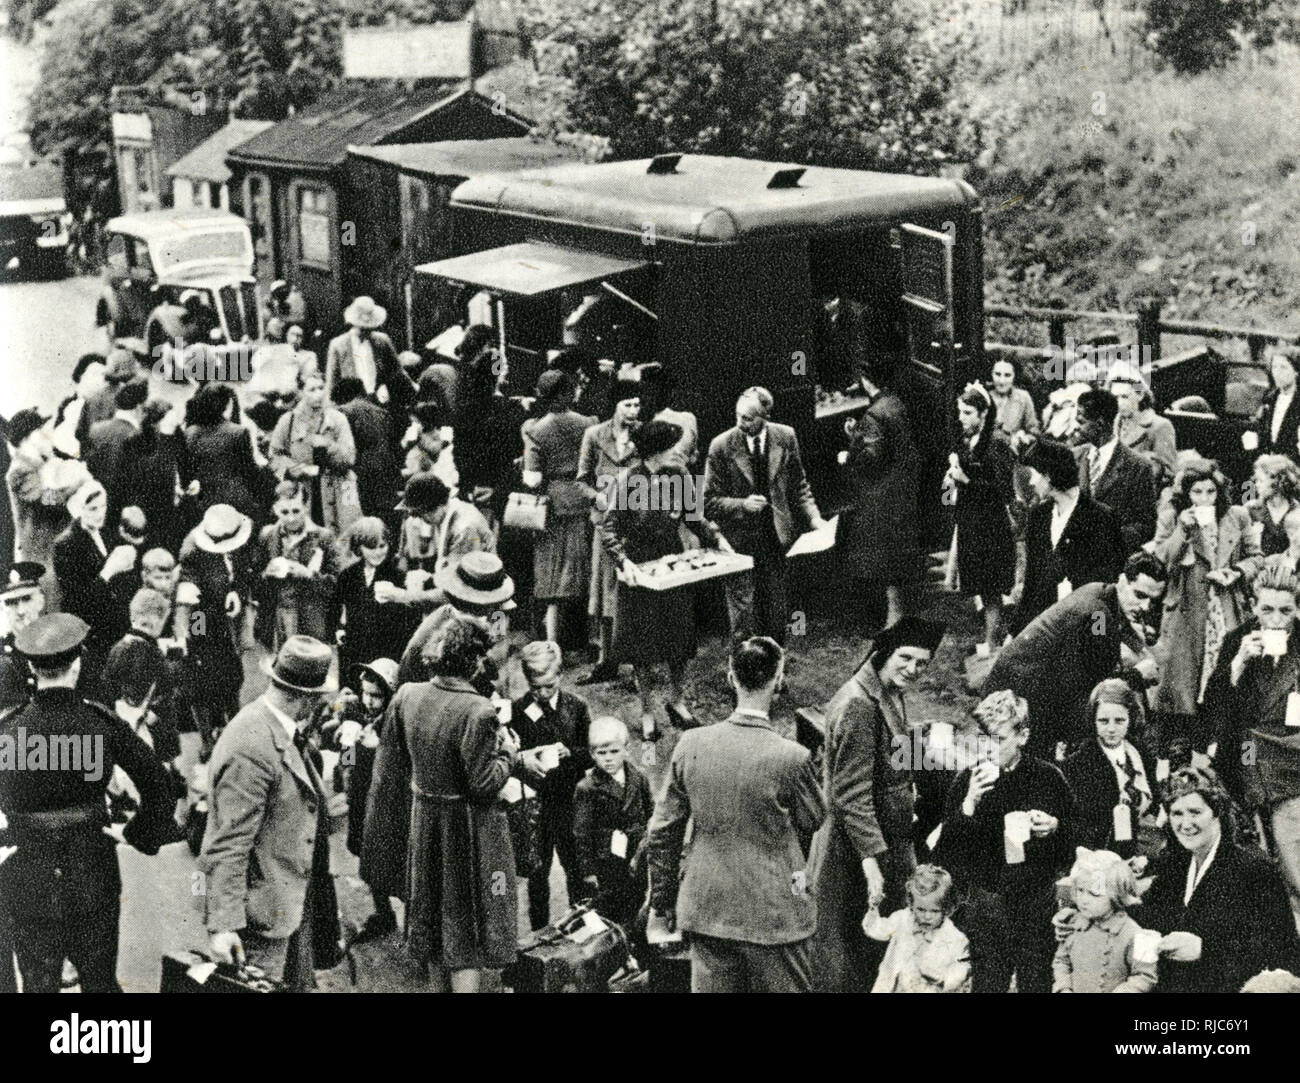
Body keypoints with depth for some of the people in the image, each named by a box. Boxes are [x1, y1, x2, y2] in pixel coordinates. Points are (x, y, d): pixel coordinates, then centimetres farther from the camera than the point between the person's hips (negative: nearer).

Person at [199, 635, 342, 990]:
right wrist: (222, 924, -26)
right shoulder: (251, 747, -25)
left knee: (299, 986, 17)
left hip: (295, 902, 10)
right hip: (262, 908, -10)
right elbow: (228, 844, -26)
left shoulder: (288, 733, 6)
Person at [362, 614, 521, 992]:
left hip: (422, 819, 6)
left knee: (437, 920, 23)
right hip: (468, 831, -6)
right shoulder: (477, 712, -26)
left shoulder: (406, 696, -7)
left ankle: (441, 984, 37)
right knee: (468, 931, 7)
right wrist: (508, 752, -7)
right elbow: (484, 784, -22)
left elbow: (390, 765, 2)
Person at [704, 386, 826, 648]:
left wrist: (813, 517, -5)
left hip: (778, 537, 3)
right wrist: (742, 505, -23)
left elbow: (799, 485, 8)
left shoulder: (785, 437, -3)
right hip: (740, 541, -3)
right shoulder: (721, 446, -12)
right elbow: (710, 501, -7)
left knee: (777, 612, 14)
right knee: (744, 613, -1)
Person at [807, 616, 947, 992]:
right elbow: (851, 793, -22)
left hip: (887, 848, 10)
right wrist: (871, 859, -25)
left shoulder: (892, 696, 12)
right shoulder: (858, 704, -19)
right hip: (852, 861, -10)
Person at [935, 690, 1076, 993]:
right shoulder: (968, 781, -1)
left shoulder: (1048, 778, -1)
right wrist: (969, 805, -18)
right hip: (986, 906, 0)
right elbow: (946, 853, -5)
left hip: (1038, 907, 0)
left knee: (1038, 983, 5)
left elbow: (1075, 843, 9)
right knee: (986, 984, 2)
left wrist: (1055, 828, -12)